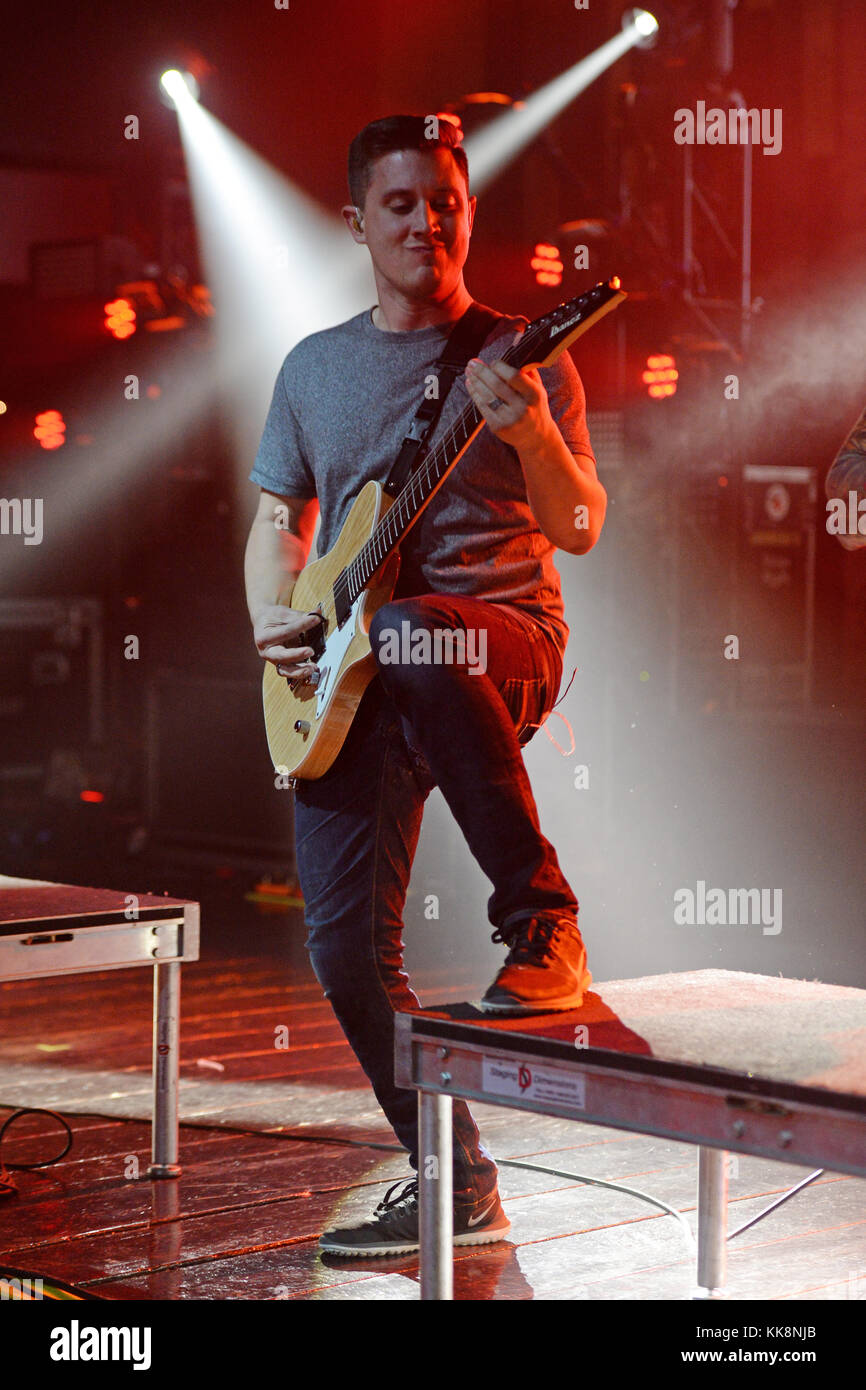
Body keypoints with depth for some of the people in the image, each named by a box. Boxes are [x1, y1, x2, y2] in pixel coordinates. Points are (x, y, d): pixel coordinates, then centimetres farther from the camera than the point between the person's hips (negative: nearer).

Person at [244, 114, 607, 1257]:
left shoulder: (520, 357, 5)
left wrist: (528, 432, -22)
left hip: (504, 639, -4)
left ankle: (540, 922, -28)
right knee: (347, 941, -6)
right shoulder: (313, 369, 16)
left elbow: (579, 528, -3)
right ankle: (457, 1188, 12)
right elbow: (278, 520, 20)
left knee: (406, 634, -41)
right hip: (346, 679, 4)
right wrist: (273, 620, 0)